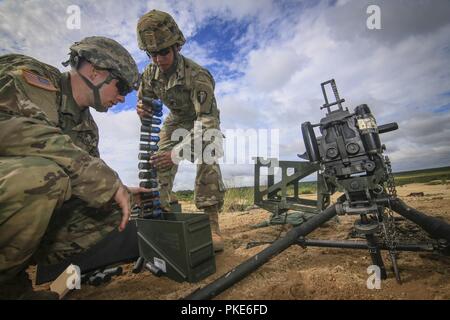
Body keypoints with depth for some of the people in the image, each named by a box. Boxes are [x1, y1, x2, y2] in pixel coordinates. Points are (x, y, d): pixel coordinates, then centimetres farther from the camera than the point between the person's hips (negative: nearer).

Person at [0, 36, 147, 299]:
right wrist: (108, 183, -34)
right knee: (44, 175, -35)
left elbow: (84, 178, 13)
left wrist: (120, 193, 1)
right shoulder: (29, 76, -12)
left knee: (111, 210, -2)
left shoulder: (87, 126, 9)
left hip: (34, 207, 7)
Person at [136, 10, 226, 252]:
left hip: (203, 119, -5)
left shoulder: (198, 76, -35)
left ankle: (212, 226, -20)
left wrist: (177, 153, -53)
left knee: (206, 163, -27)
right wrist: (141, 109, -28)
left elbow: (205, 122, -43)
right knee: (159, 163, -7)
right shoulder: (150, 74, -16)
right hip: (176, 119, 5)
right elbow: (143, 100, 0)